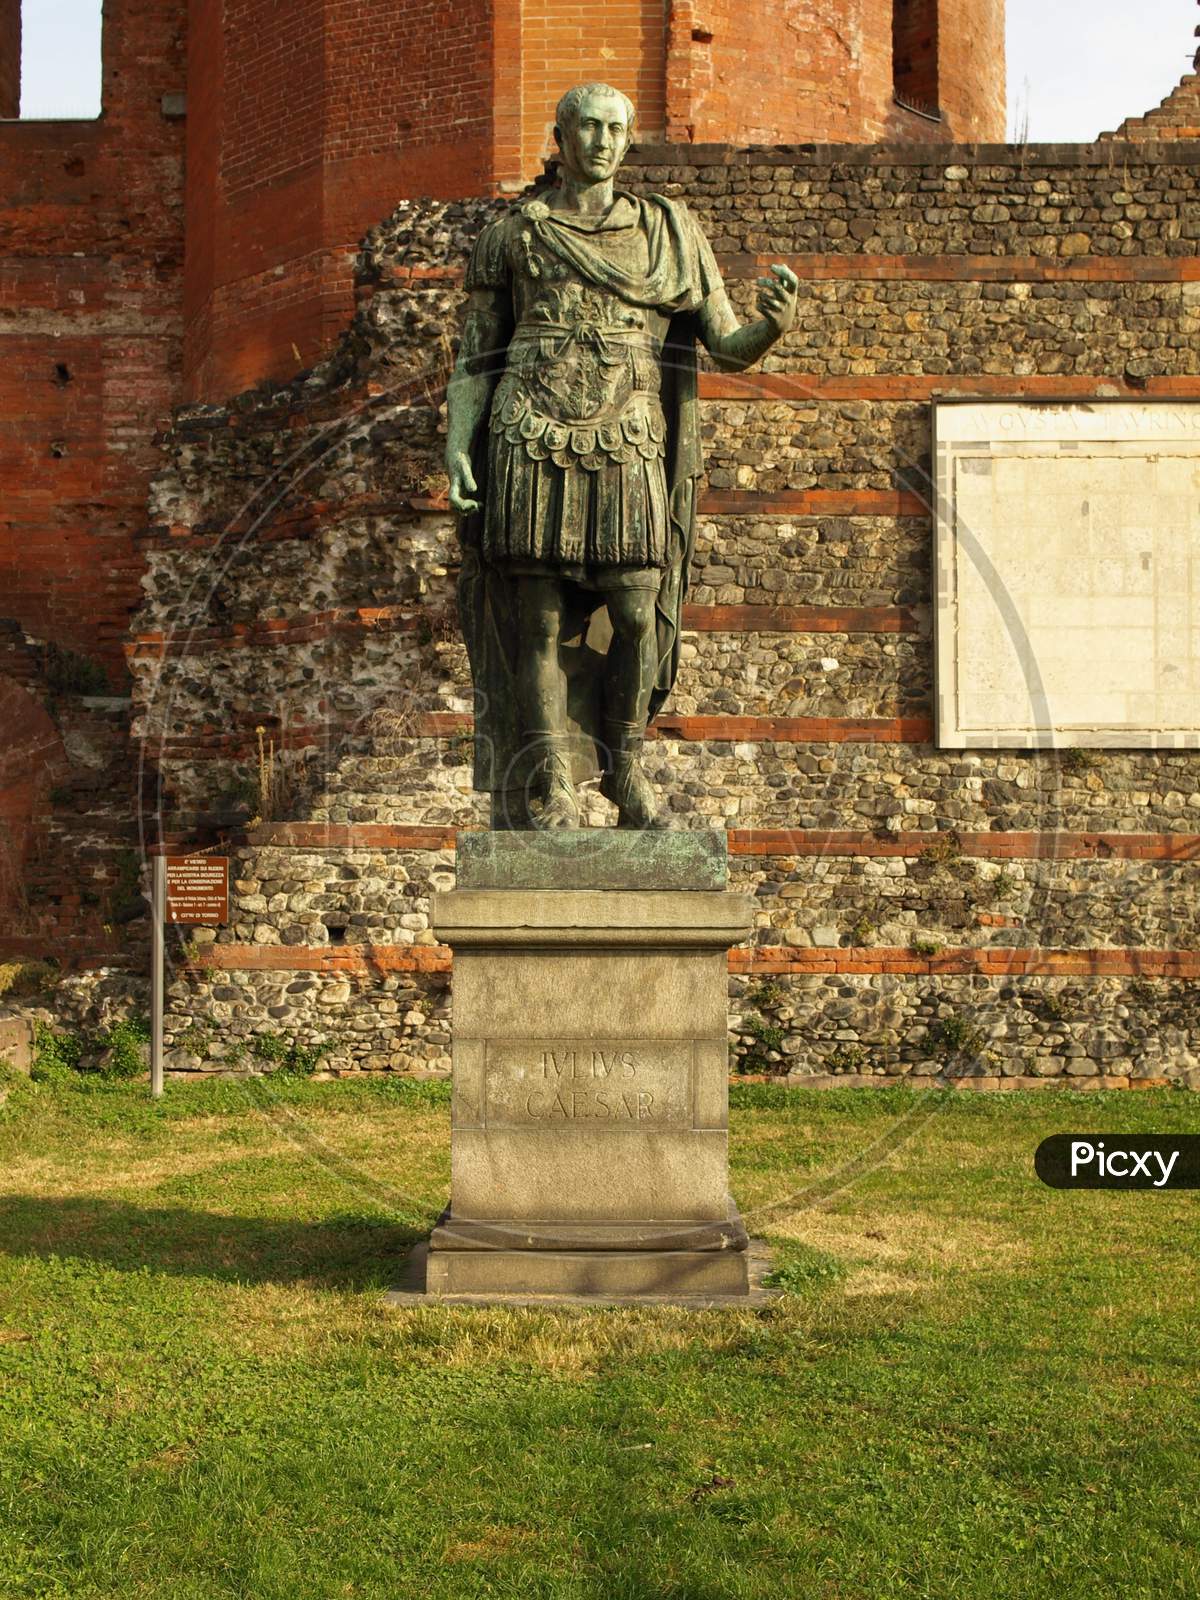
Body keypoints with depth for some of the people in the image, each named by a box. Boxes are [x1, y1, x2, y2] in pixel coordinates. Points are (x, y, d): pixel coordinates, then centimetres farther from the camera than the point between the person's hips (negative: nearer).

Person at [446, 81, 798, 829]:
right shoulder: (514, 233, 13)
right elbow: (476, 358, 14)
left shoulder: (670, 230, 14)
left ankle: (625, 766, 9)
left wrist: (775, 324, -13)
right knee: (540, 622, -4)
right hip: (531, 444, 0)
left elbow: (729, 347, 9)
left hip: (628, 449, 1)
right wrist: (457, 448, 0)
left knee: (638, 611, -11)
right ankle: (551, 794, 3)